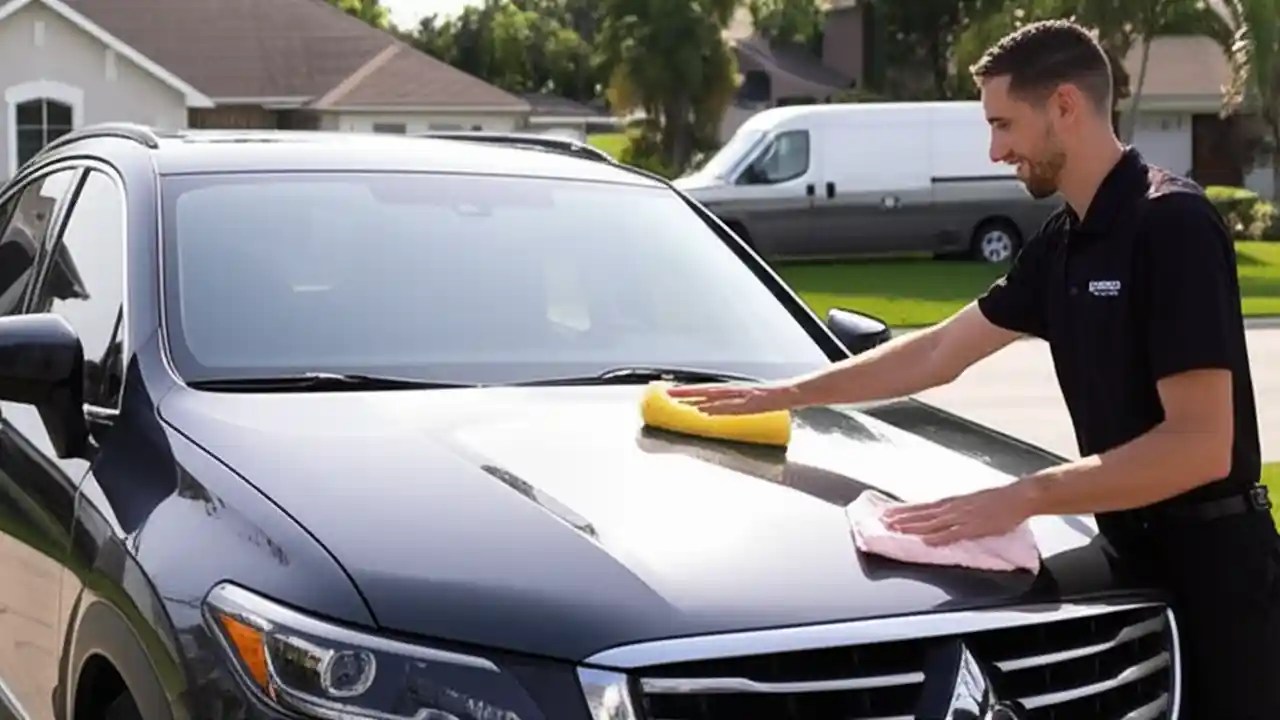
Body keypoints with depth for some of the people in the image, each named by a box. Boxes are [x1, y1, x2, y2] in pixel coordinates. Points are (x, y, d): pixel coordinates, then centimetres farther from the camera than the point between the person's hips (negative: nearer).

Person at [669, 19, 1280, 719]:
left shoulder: (1170, 222, -18)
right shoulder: (1063, 241, 9)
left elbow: (1202, 444, -24)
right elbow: (939, 351, 17)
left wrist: (1023, 496, -25)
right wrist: (784, 395, 16)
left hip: (1208, 567, -8)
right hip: (1138, 554, 8)